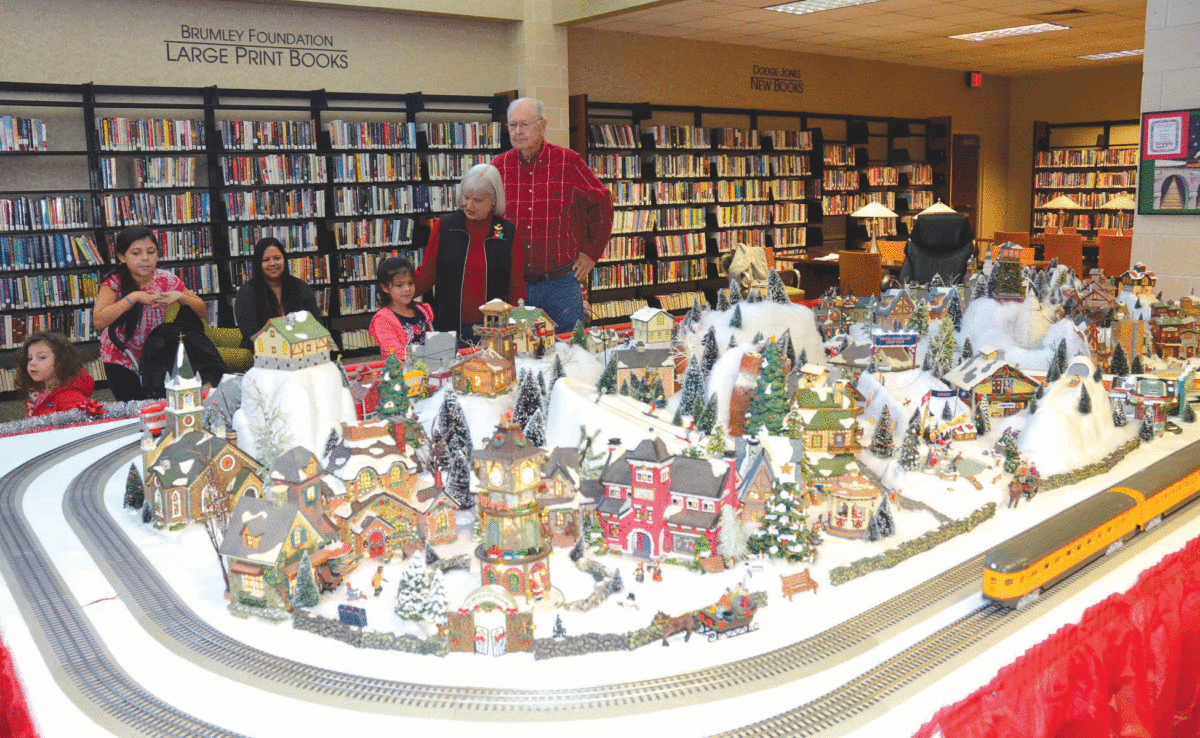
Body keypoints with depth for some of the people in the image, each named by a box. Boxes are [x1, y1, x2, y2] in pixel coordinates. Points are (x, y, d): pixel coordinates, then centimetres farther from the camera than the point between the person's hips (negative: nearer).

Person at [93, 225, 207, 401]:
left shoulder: (167, 280, -11)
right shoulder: (114, 283, -17)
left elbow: (201, 310, -3)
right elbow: (98, 321, -32)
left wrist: (179, 296, -22)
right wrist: (134, 297, -33)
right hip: (121, 359, -2)